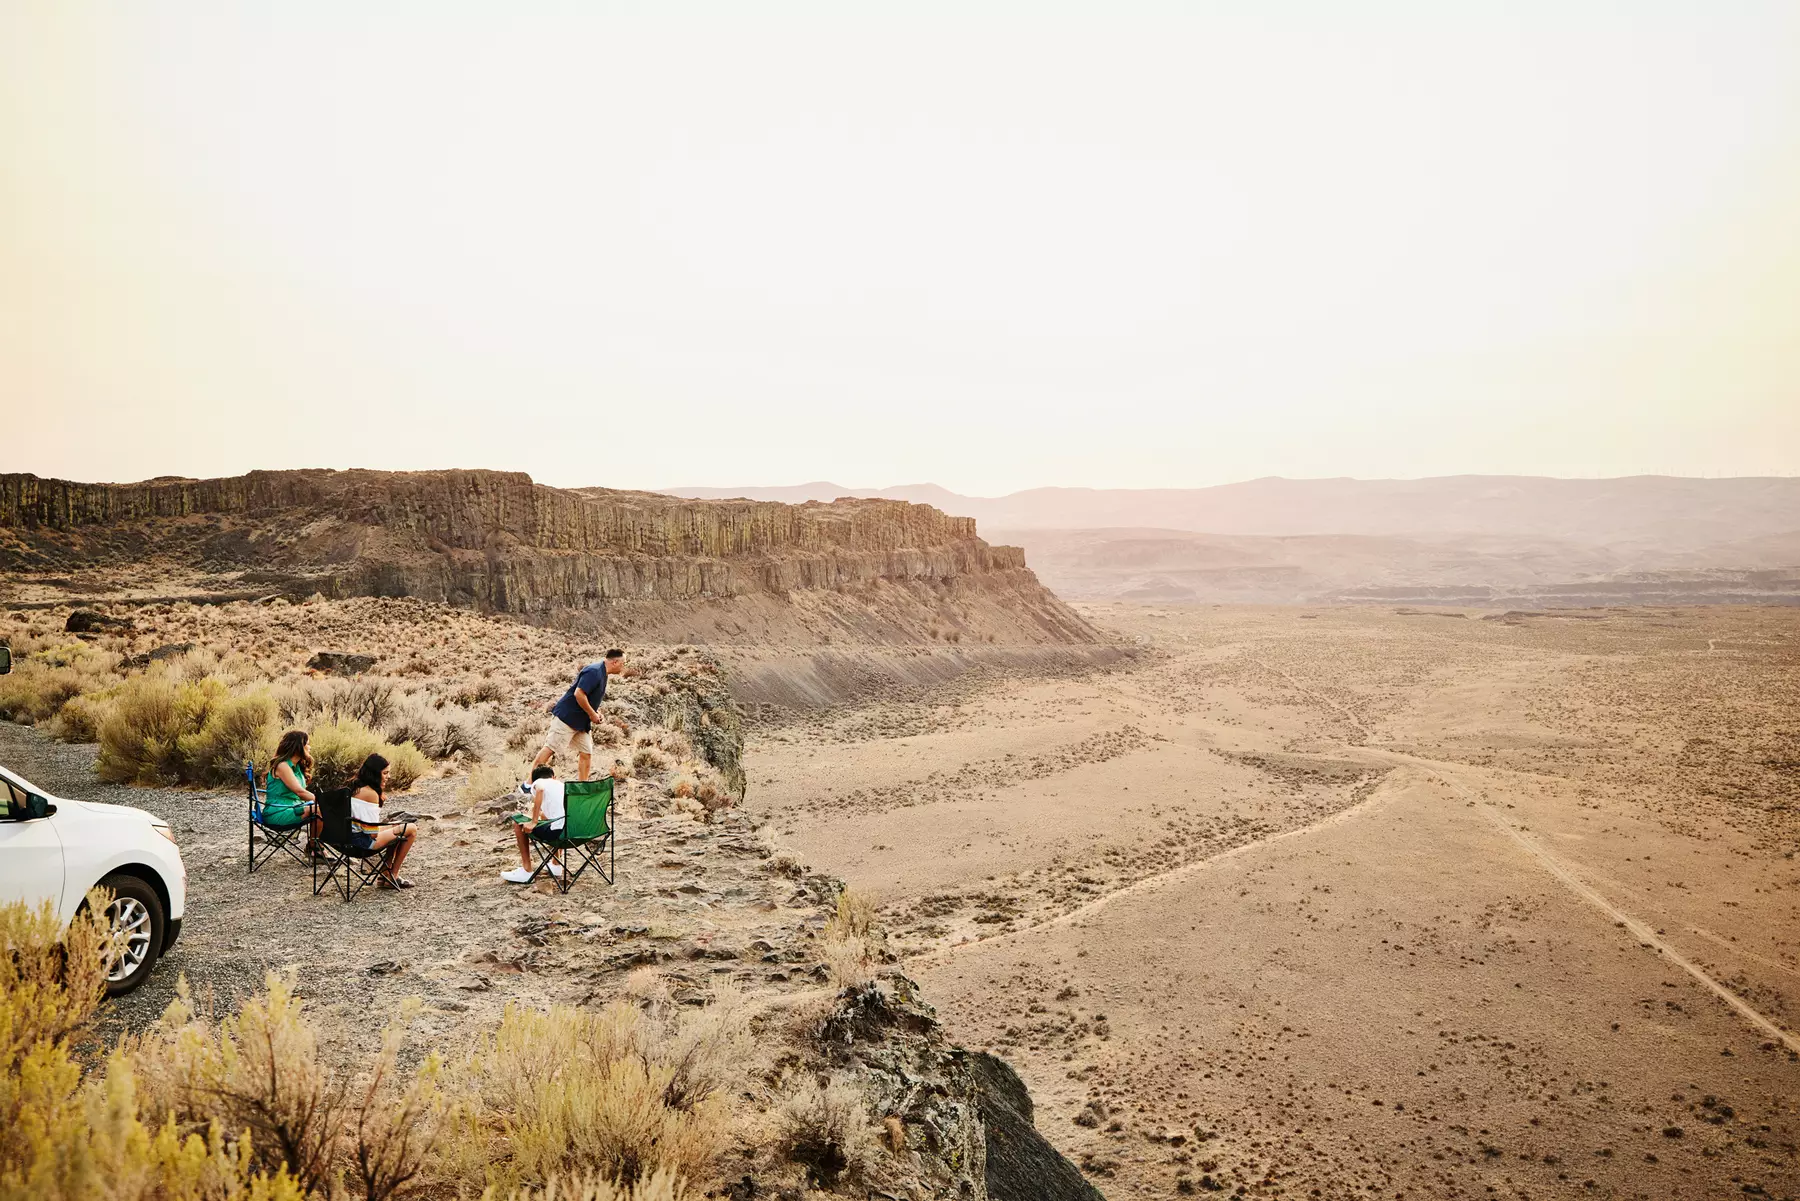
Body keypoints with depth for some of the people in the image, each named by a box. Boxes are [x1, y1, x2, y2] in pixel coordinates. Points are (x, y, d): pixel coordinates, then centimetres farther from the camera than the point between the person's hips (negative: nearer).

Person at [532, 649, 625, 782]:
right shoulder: (594, 671, -18)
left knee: (586, 753, 7)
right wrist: (592, 714, -17)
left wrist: (596, 713, 9)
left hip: (581, 722, 10)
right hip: (566, 717, -10)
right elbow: (579, 694, -27)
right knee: (550, 748, -10)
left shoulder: (601, 673, 14)